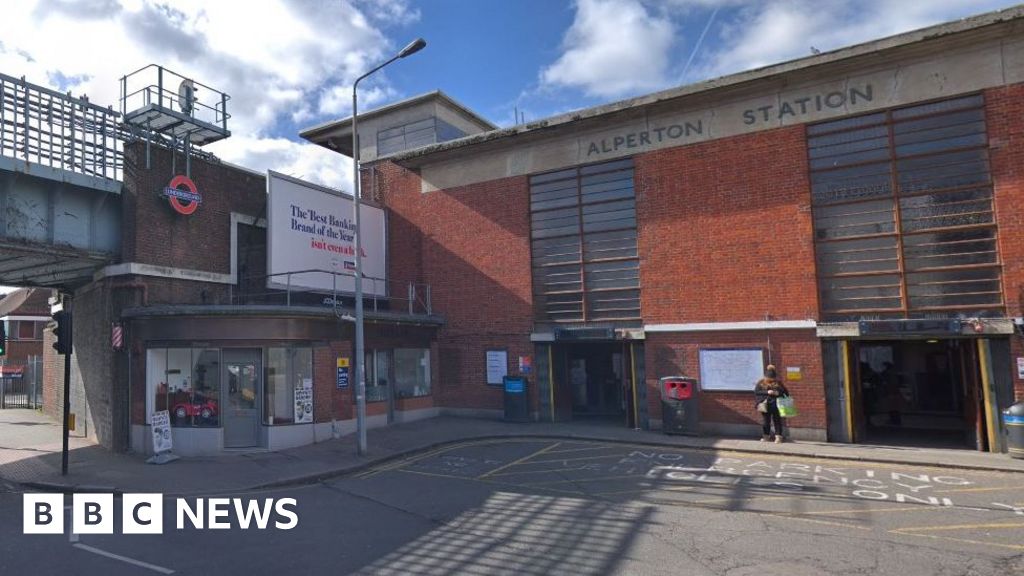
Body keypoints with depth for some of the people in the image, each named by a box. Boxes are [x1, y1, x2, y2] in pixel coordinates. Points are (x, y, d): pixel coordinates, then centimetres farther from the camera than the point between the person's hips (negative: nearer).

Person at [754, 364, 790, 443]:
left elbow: (785, 392, 8)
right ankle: (766, 436, 15)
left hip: (776, 406, 0)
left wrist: (778, 393, -12)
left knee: (777, 421, 2)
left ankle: (778, 437, 7)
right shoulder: (761, 383, 3)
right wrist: (767, 392, -17)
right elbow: (756, 392, -6)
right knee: (765, 421, 5)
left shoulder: (778, 383, 6)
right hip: (766, 406, 0)